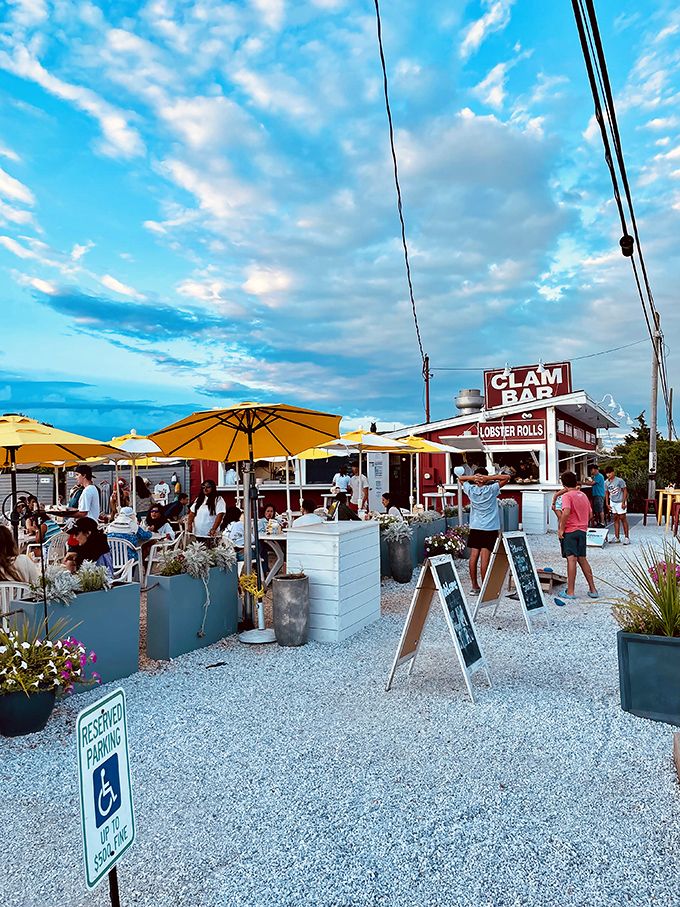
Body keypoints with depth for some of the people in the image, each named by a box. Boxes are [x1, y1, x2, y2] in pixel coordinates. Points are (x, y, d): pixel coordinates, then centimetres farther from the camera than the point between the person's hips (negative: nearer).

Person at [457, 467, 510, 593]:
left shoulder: (471, 490, -2)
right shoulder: (491, 490, -10)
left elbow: (460, 478, 14)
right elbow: (507, 477, -4)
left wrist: (472, 478, -5)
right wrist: (489, 478, -13)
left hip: (475, 528, 3)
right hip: (490, 528, -3)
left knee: (474, 556, 4)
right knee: (484, 557, -5)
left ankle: (474, 586, 8)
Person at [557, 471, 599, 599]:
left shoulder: (567, 495, -12)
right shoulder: (583, 495, 12)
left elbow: (566, 513, -26)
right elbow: (590, 515, 16)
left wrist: (561, 529, -18)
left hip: (569, 531, -7)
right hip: (582, 531, 7)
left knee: (571, 559, -7)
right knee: (582, 559, 14)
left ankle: (570, 592, -3)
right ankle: (592, 590, 17)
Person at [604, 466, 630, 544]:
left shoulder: (619, 480, -13)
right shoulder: (606, 483, 3)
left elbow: (625, 491, -11)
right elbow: (606, 493, 13)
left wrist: (623, 502, -15)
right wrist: (607, 503, 8)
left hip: (620, 502, -5)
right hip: (612, 502, 5)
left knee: (623, 519, -2)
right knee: (616, 519, 8)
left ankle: (627, 537, 5)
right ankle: (617, 537, 12)